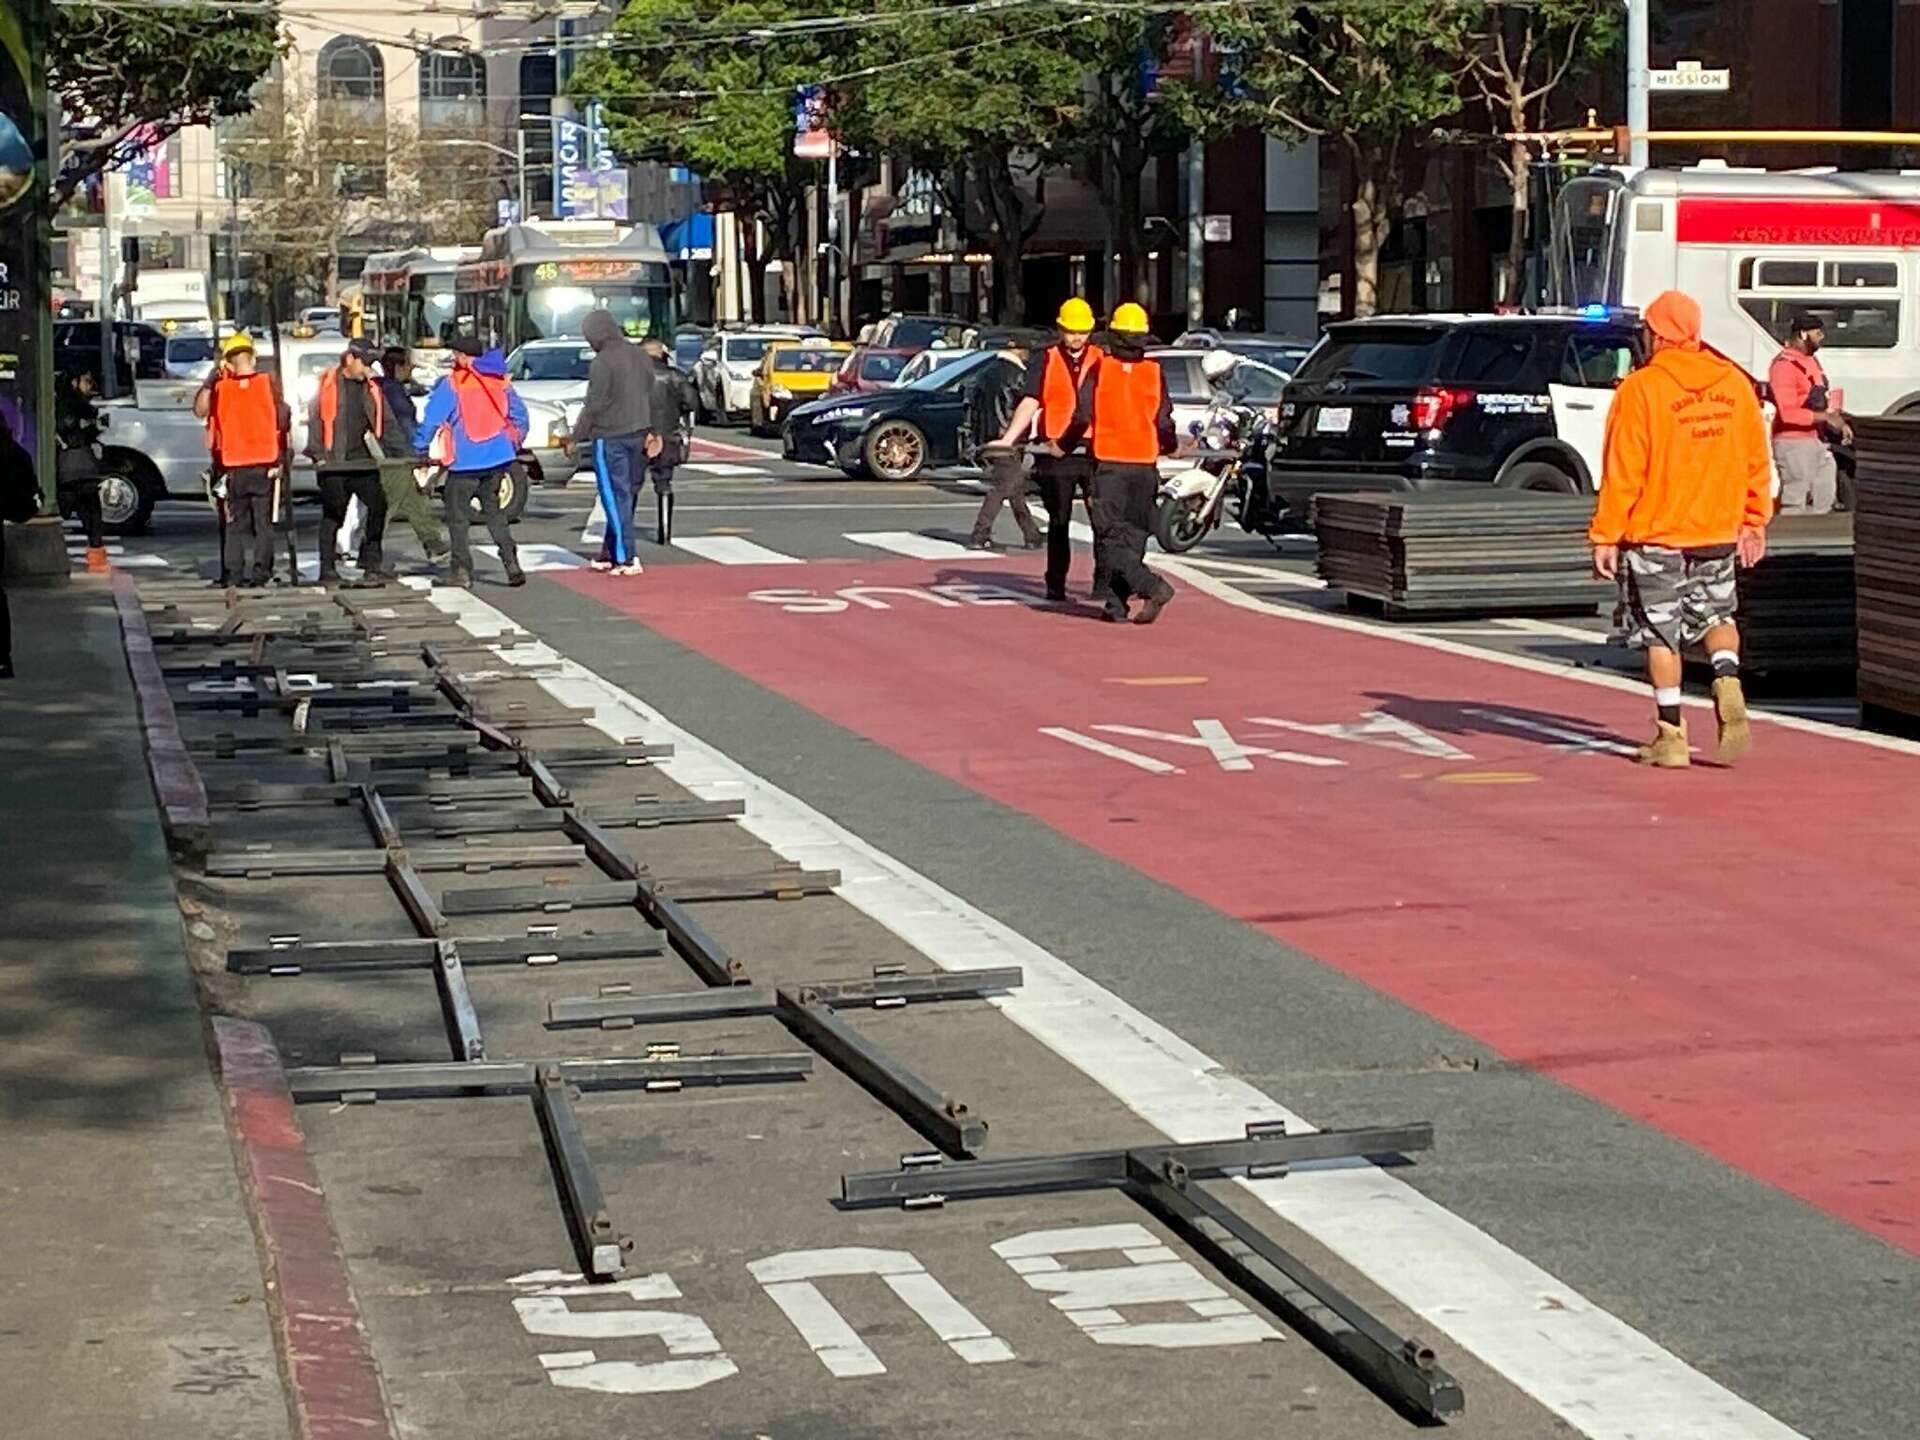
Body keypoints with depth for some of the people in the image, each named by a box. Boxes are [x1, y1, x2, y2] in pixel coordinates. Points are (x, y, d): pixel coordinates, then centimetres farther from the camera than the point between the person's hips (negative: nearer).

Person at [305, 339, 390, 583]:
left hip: (363, 461, 4)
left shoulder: (370, 387, 11)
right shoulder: (328, 382, -1)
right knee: (332, 515, 1)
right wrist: (318, 454, -8)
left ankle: (371, 563, 8)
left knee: (378, 506, -3)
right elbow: (314, 419, -2)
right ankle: (328, 570, 6)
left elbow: (382, 421, 16)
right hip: (334, 463, -4)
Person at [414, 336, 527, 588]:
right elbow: (520, 415, 13)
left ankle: (462, 571, 1)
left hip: (466, 461, -6)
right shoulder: (500, 381, 10)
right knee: (493, 511, 17)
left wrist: (420, 451, 0)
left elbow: (431, 419, -9)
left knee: (457, 516, 5)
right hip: (498, 458, 6)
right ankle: (512, 565, 4)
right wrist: (514, 444, 22)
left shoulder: (452, 384, -7)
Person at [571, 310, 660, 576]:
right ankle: (610, 553, 21)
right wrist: (651, 431, 23)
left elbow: (594, 405, -15)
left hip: (609, 438, -8)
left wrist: (577, 436, -6)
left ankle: (626, 558, -7)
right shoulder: (641, 356, 10)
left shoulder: (603, 362, -15)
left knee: (615, 496, -4)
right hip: (638, 434, 8)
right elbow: (651, 397, 15)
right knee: (627, 495, 13)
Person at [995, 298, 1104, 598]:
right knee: (1058, 522, 8)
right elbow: (1030, 403, -3)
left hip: (1095, 450, 0)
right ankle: (1056, 586, 15)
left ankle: (1104, 583, 0)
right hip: (1056, 452, 0)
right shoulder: (1047, 361, 6)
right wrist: (1008, 439, -15)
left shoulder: (1102, 360, 7)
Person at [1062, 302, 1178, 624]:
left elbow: (1082, 417, -5)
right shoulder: (1154, 373, 3)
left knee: (1111, 537, -4)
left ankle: (1153, 587, -21)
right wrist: (1169, 447, 26)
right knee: (1133, 535, 11)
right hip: (1145, 464, 3)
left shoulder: (1100, 369, -3)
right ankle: (1117, 603, 10)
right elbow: (1164, 422, 5)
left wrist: (1064, 445, 13)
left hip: (1109, 463, -3)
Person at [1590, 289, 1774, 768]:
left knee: (1660, 634, 6)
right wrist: (1755, 522, 20)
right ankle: (1729, 692, -6)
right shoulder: (1735, 384, 2)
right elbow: (1757, 460, 9)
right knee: (1716, 616, 20)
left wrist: (1605, 536, -7)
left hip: (1654, 533, -4)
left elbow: (1622, 473, -12)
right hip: (1718, 531, 4)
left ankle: (1671, 736, 7)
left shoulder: (1640, 389, -12)